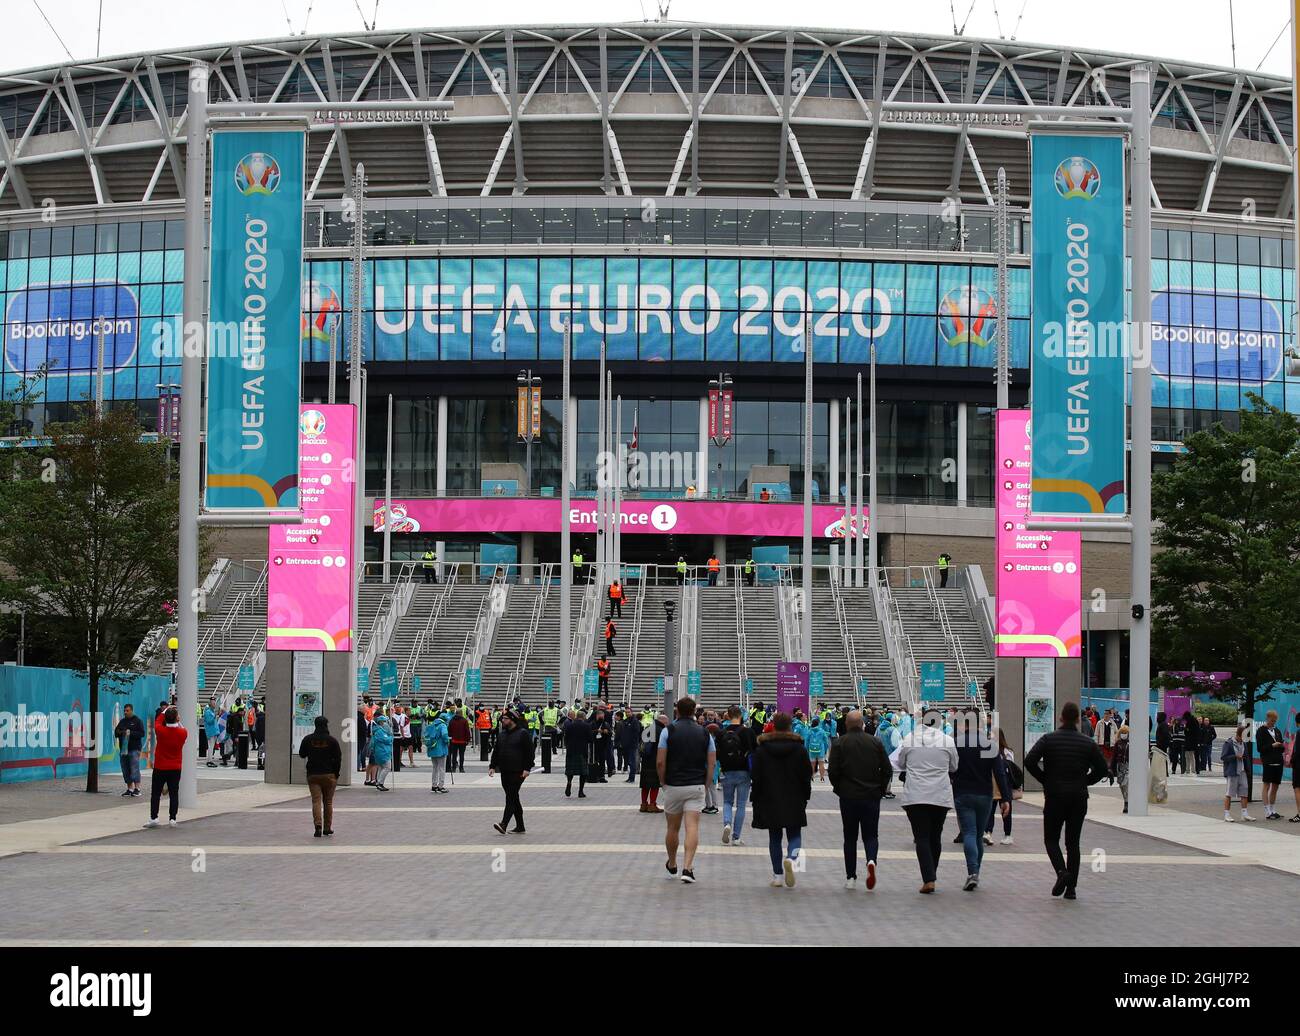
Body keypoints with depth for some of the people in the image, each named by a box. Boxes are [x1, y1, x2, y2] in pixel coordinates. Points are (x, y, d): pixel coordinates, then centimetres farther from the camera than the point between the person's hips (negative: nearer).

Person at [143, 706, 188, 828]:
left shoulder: (161, 731, -14)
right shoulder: (182, 733, -9)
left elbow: (157, 722, 8)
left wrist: (165, 711, 16)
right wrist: (178, 722, 21)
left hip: (160, 768, -2)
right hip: (175, 769, 2)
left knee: (155, 794, 5)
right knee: (174, 794, 5)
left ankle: (153, 818, 1)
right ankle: (172, 819, 3)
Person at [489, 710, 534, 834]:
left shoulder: (523, 734, -5)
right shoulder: (502, 735, 16)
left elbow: (529, 752, -9)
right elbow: (496, 752, 20)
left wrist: (527, 768, -15)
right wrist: (492, 766, 9)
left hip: (518, 772, -8)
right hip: (505, 772, 8)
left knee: (511, 797, -14)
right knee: (513, 799, 11)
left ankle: (503, 824, -22)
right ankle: (520, 826, 17)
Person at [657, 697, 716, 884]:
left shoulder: (669, 730, -4)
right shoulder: (704, 733, 4)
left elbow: (660, 762, -9)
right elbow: (712, 763, 1)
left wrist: (662, 781, 6)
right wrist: (705, 782, 11)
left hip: (673, 786, -1)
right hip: (696, 786, 1)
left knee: (673, 828, 14)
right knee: (692, 826, -6)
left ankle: (672, 866, 31)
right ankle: (688, 868, -19)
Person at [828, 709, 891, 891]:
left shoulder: (839, 743, -4)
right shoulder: (875, 742, 1)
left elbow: (833, 770, -9)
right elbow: (887, 770, 1)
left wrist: (838, 788, 9)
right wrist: (880, 789, 14)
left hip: (848, 796, -1)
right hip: (872, 796, 1)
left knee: (850, 837, 10)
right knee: (870, 835, 9)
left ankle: (851, 877, 11)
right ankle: (871, 860, -21)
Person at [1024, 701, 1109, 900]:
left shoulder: (1048, 739, -4)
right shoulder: (1088, 743, 2)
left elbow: (1029, 761, -13)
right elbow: (1101, 769, 1)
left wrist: (1045, 780, 0)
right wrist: (1083, 782, 13)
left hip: (1054, 796, -2)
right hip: (1079, 798, 2)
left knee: (1051, 839, 9)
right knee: (1073, 842, 10)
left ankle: (1062, 871, -17)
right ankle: (1071, 887, 6)